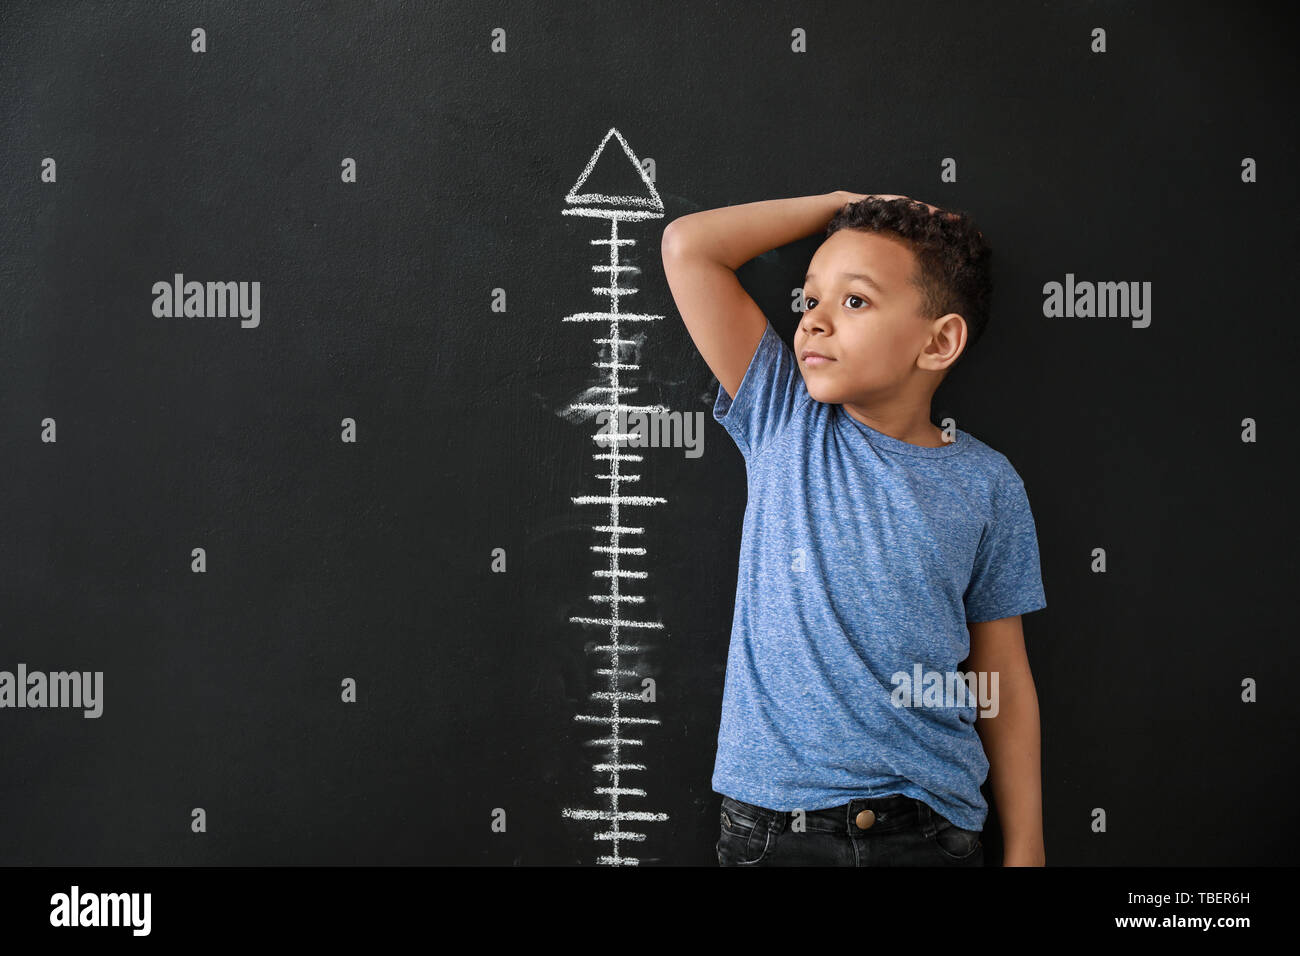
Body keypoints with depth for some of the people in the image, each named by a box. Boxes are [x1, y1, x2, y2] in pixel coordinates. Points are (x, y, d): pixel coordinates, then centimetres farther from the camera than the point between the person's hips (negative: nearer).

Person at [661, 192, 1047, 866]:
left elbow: (1003, 679, 4)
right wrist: (842, 204, 2)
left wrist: (1025, 850, 3)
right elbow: (688, 246, -3)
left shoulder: (984, 485, 0)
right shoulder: (781, 423, 1)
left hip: (929, 828, 0)